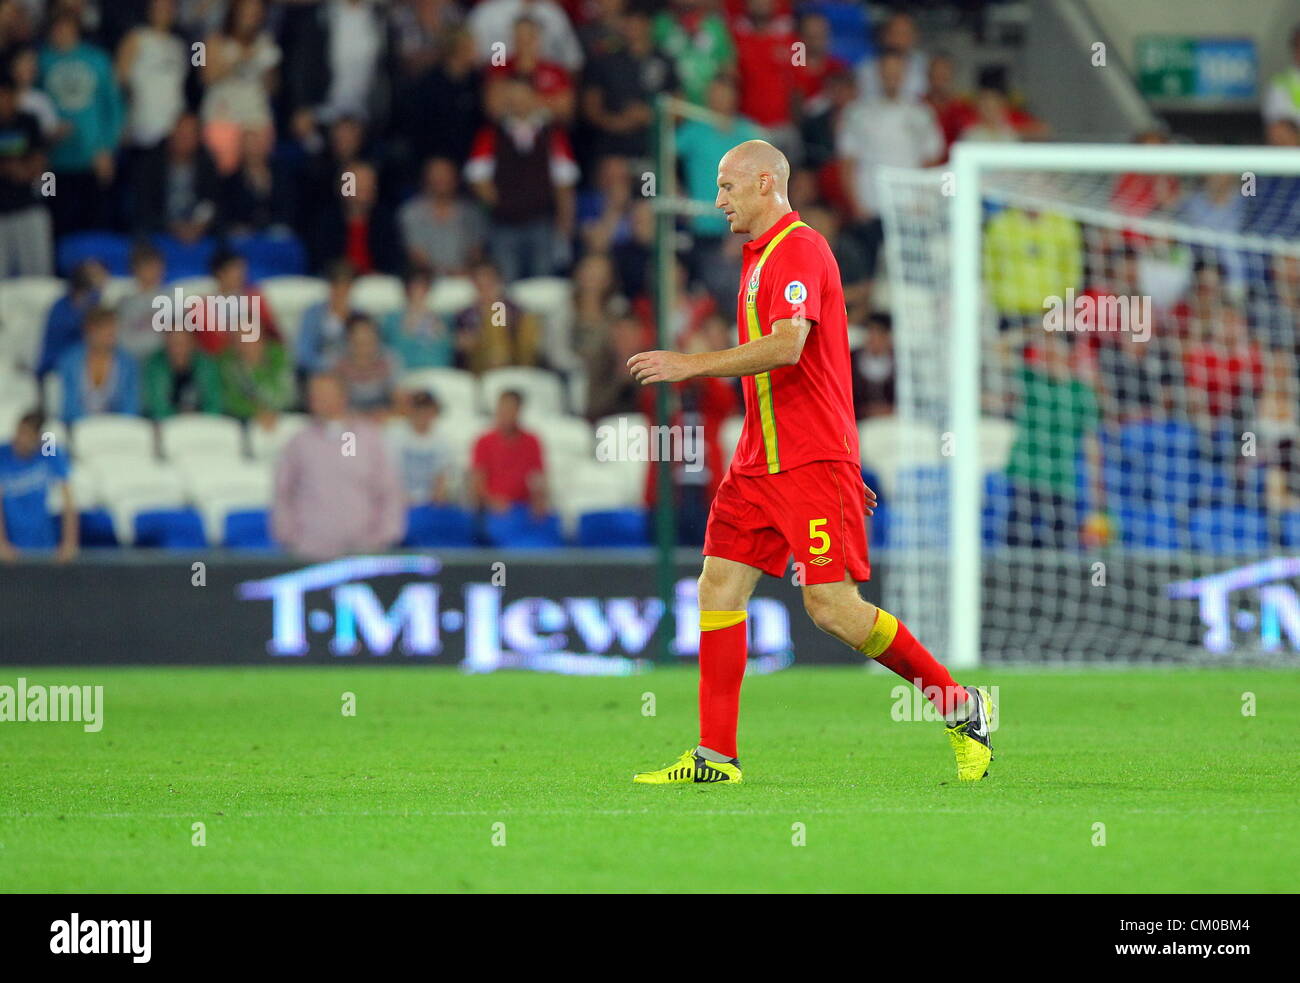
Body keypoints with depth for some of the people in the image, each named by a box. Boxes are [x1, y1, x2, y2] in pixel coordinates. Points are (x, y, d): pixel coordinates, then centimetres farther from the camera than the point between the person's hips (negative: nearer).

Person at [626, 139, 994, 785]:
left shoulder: (799, 249, -12)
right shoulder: (760, 255, 20)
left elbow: (787, 347, -26)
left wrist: (691, 364, -23)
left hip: (812, 464, -10)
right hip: (759, 463, 10)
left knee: (833, 608, -12)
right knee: (719, 586, 0)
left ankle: (961, 708, 3)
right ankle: (715, 756, 1)